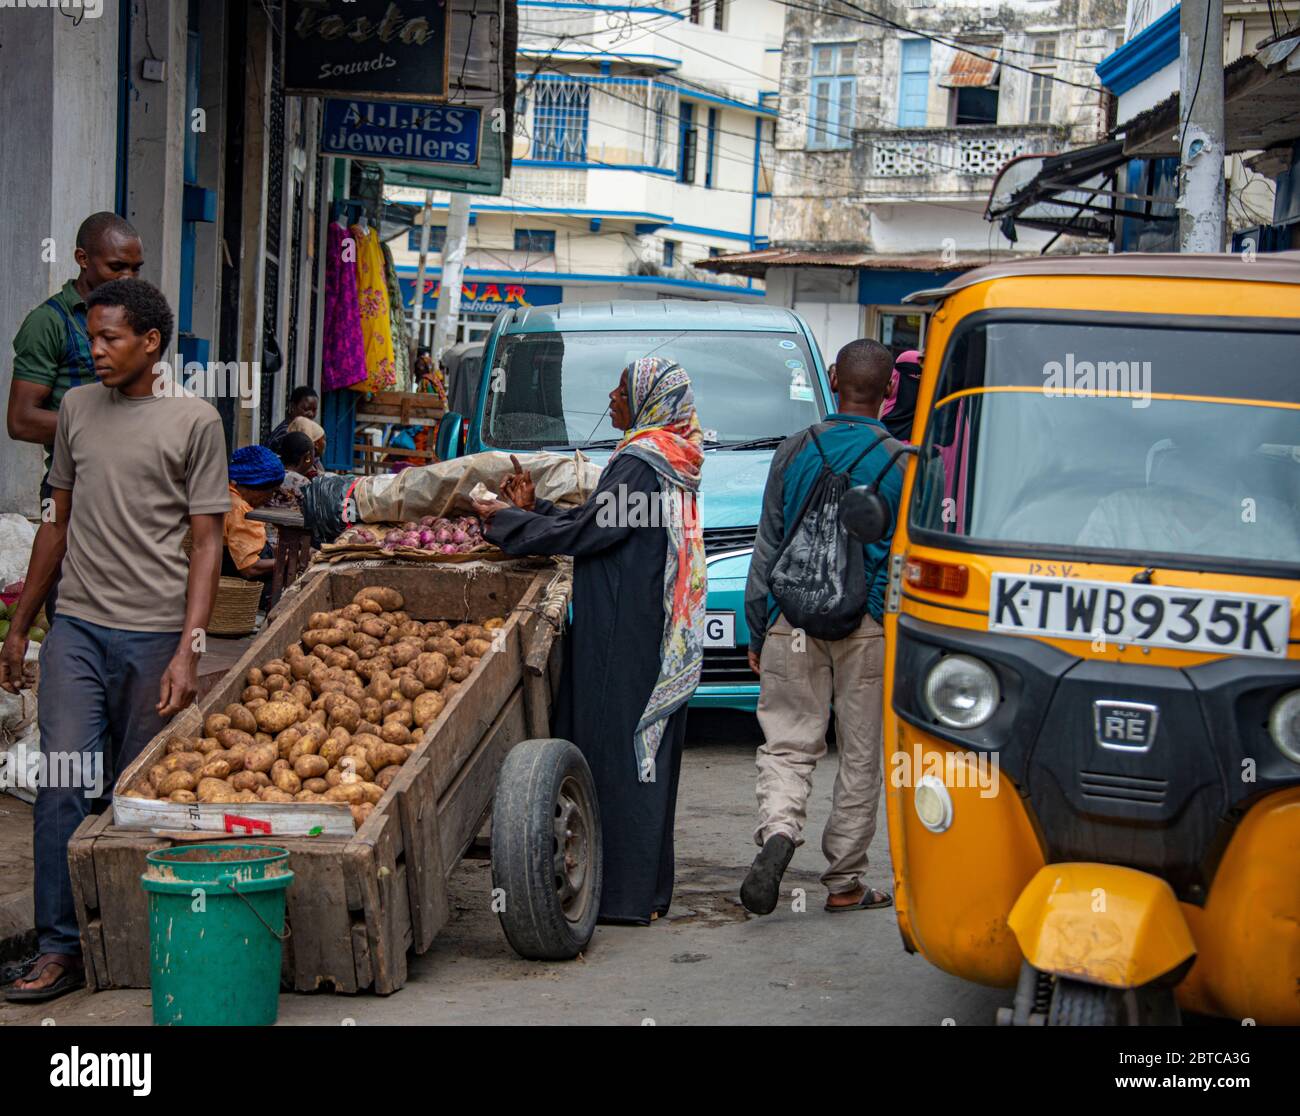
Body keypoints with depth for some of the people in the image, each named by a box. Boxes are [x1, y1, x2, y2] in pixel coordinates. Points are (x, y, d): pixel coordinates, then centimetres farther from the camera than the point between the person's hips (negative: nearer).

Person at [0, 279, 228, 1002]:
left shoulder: (194, 421, -2)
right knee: (65, 782, -5)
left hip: (154, 634, -3)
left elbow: (206, 543, -2)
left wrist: (188, 649, -11)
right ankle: (61, 949, 0)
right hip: (77, 625, 3)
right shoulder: (78, 407, 11)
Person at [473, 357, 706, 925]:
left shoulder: (642, 462, -13)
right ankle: (646, 887, 18)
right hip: (655, 636, 10)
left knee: (618, 751, -6)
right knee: (644, 753, 12)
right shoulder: (667, 458, 17)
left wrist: (507, 522, -6)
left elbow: (588, 532, -15)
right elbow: (598, 526, 19)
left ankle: (624, 892, -3)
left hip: (626, 635, -10)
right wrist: (534, 508, 15)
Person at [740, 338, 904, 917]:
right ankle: (844, 882, 15)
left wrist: (757, 632, 13)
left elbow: (766, 549, 6)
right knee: (860, 757, 9)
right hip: (870, 629, -1)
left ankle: (778, 830, -22)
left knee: (787, 745, 6)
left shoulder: (794, 451, 2)